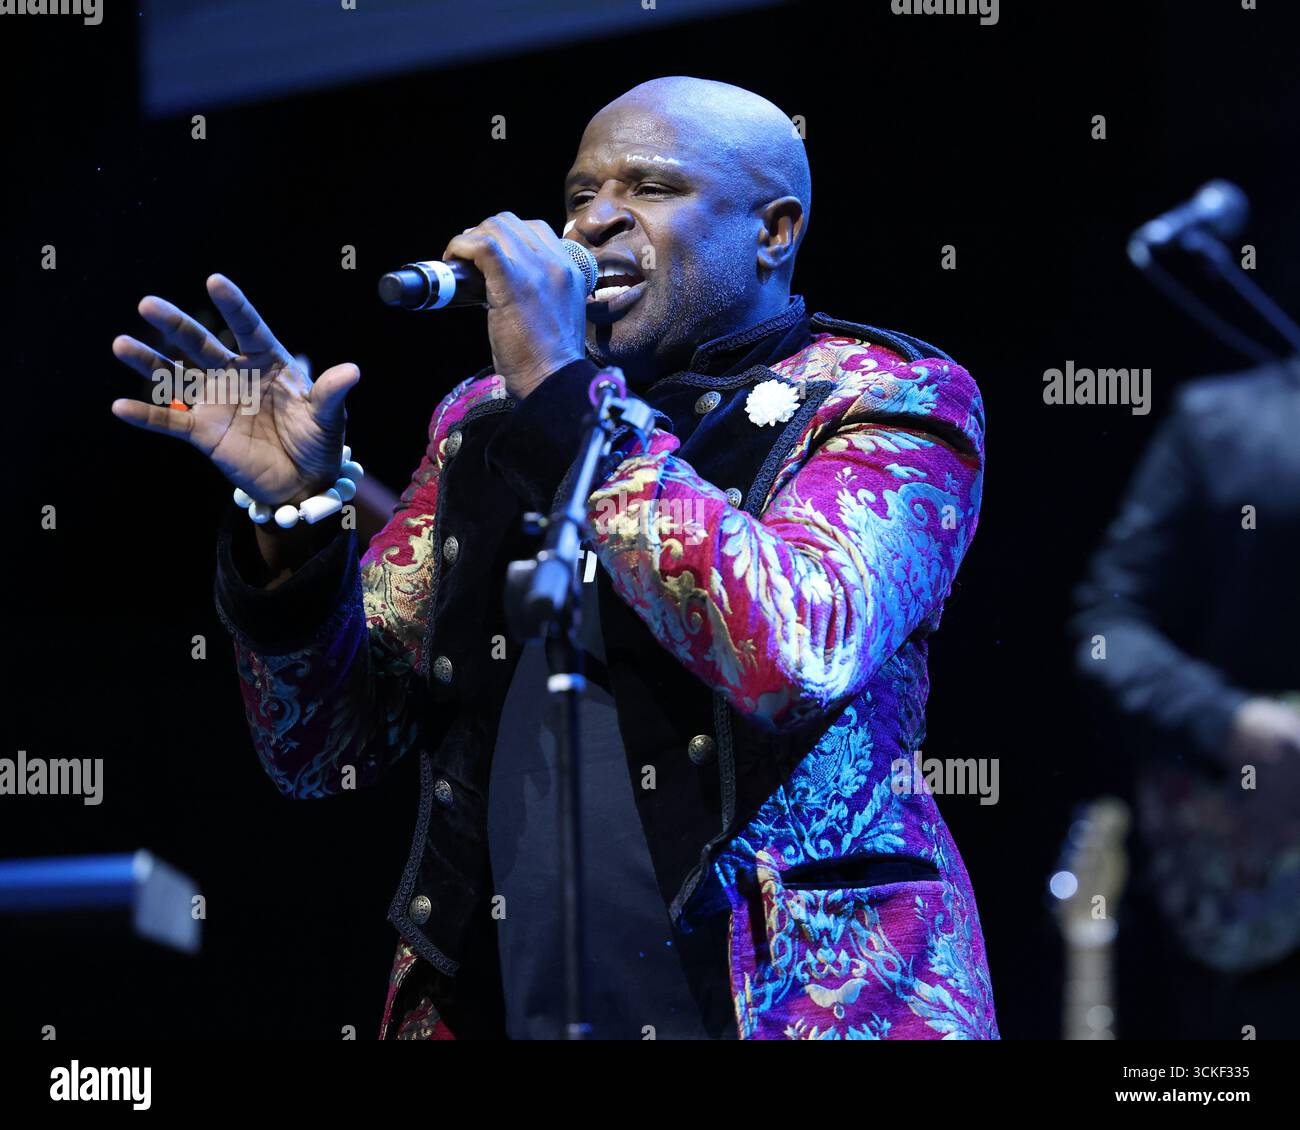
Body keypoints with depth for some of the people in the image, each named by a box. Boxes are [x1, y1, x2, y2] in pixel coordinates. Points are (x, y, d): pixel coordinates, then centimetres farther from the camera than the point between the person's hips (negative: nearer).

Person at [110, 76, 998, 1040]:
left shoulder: (892, 402, -2)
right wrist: (296, 516, -8)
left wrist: (562, 387, -18)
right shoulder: (486, 419, 12)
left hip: (788, 1000, -4)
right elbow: (329, 751, 9)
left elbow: (796, 654, -22)